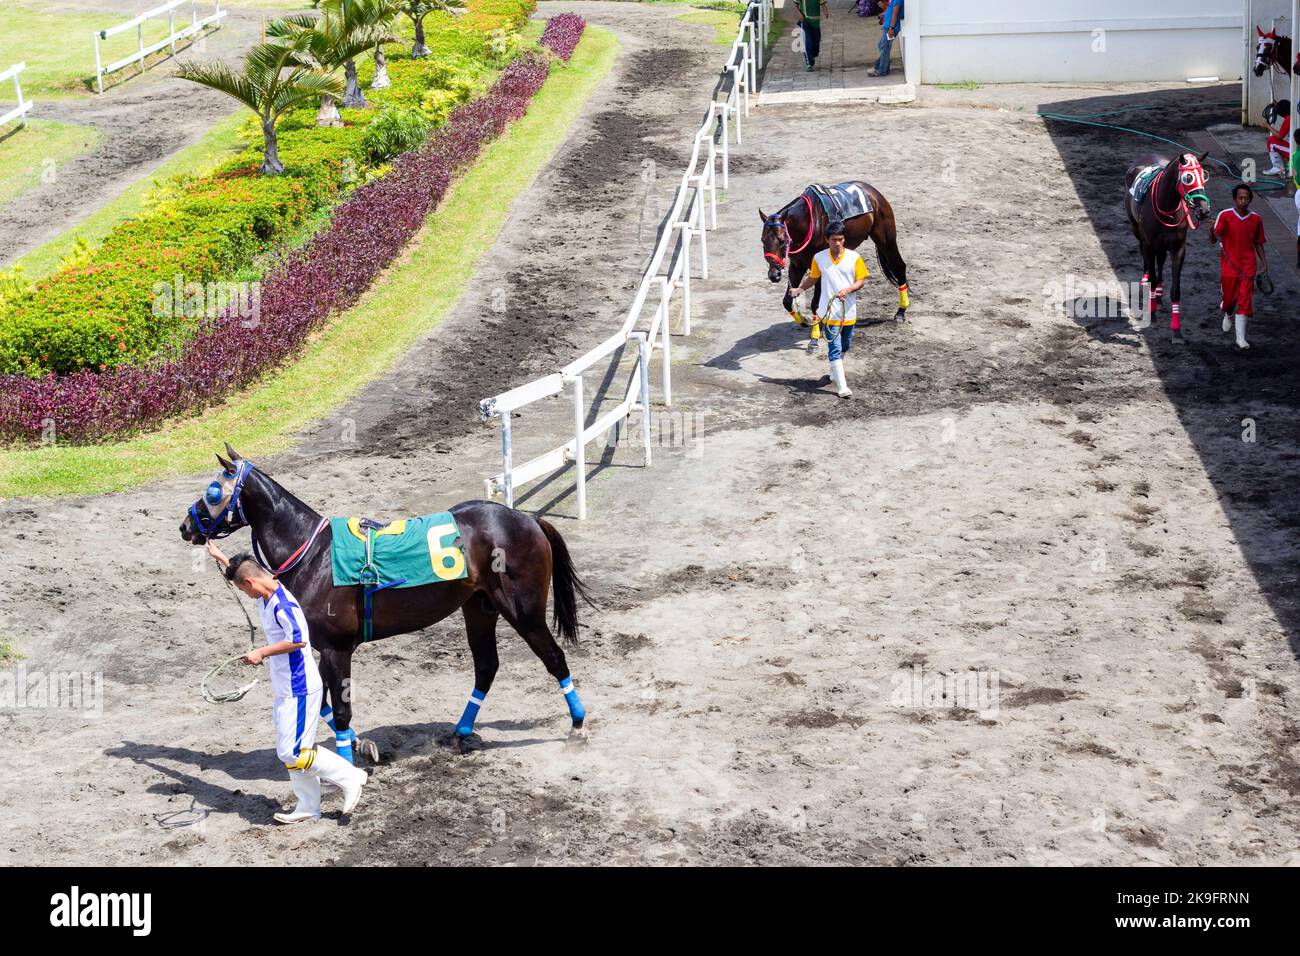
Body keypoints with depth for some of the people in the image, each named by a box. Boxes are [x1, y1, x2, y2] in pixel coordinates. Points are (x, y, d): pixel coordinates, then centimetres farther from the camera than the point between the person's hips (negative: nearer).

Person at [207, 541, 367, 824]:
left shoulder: (281, 604, -21)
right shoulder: (266, 598, 10)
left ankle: (349, 777, 0)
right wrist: (221, 558, 40)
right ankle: (308, 808, 17)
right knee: (291, 752, 12)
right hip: (287, 691, 10)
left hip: (298, 691, -10)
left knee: (293, 753, -9)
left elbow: (298, 639, -30)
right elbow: (241, 572, 31)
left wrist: (262, 653, -22)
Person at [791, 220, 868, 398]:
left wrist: (848, 290, -20)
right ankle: (842, 387, -11)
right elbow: (812, 278, 12)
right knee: (835, 349, -8)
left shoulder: (854, 257, -7)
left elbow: (861, 281, -4)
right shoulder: (819, 258, -4)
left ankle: (835, 373, 46)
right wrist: (799, 289, 7)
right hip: (830, 313, -2)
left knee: (844, 346, 20)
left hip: (849, 313, 2)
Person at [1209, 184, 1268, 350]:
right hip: (1228, 266, -1)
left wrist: (1263, 262, 8)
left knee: (1245, 302, -6)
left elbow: (1258, 243, 14)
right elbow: (1213, 241, -9)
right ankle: (1228, 315, 49)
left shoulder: (1256, 219, 2)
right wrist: (1211, 231, -30)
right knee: (1229, 298, 11)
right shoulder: (1225, 215, -6)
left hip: (1248, 267, 1)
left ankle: (1241, 338, -3)